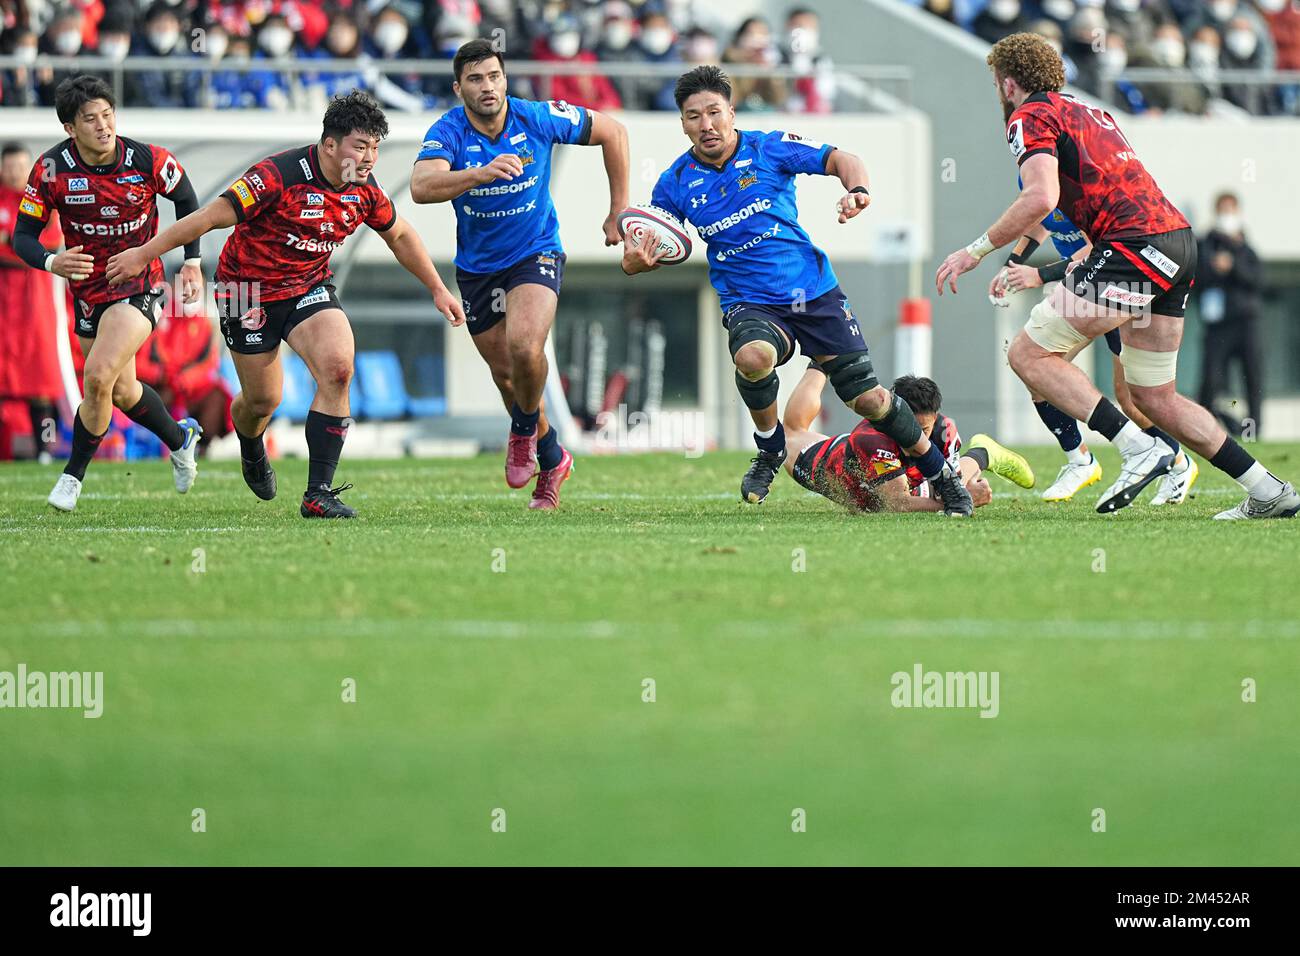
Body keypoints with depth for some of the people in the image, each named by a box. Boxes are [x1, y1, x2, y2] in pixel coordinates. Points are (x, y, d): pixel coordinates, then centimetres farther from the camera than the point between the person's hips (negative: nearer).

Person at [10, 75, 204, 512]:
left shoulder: (147, 160, -17)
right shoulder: (52, 168, -15)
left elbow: (185, 198, 4)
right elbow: (23, 236, -10)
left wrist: (192, 261, 1)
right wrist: (51, 262, -31)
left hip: (140, 283, -4)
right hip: (88, 288, 4)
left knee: (99, 377, -21)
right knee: (122, 391, 17)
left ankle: (74, 475, -3)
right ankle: (180, 439, 46)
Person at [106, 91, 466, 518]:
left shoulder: (364, 190, -8)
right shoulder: (279, 175, -27)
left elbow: (399, 235, 13)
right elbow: (212, 216, -25)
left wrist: (438, 289, 16)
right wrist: (144, 254, -22)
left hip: (310, 288, 4)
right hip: (249, 293, -4)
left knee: (338, 367, -22)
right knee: (262, 401, 6)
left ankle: (319, 492, -19)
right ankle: (252, 452, 46)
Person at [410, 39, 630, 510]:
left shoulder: (540, 119, -16)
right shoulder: (448, 133, -19)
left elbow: (611, 131, 0)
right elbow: (422, 187, -39)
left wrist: (619, 210, 0)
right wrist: (481, 173, -55)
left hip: (536, 255, -2)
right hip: (477, 267, 2)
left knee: (525, 348, -27)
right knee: (505, 374, 10)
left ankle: (524, 430, 3)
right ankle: (552, 460, 34)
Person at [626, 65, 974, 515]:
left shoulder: (769, 148, -5)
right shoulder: (676, 183, -1)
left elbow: (841, 160, -2)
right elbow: (647, 244, 10)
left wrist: (857, 190, -24)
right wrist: (635, 261, -14)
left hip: (815, 293, 0)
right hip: (751, 305, 0)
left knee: (868, 399, -4)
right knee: (753, 357, -37)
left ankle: (943, 476, 19)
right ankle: (770, 452, -8)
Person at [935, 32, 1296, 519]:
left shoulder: (1031, 117, 0)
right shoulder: (1091, 114, 27)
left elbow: (1041, 198, -16)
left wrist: (976, 250, -8)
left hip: (1135, 245, -9)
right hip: (1179, 239, 9)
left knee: (1028, 354, -5)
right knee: (1154, 397, 15)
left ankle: (1138, 448, -17)